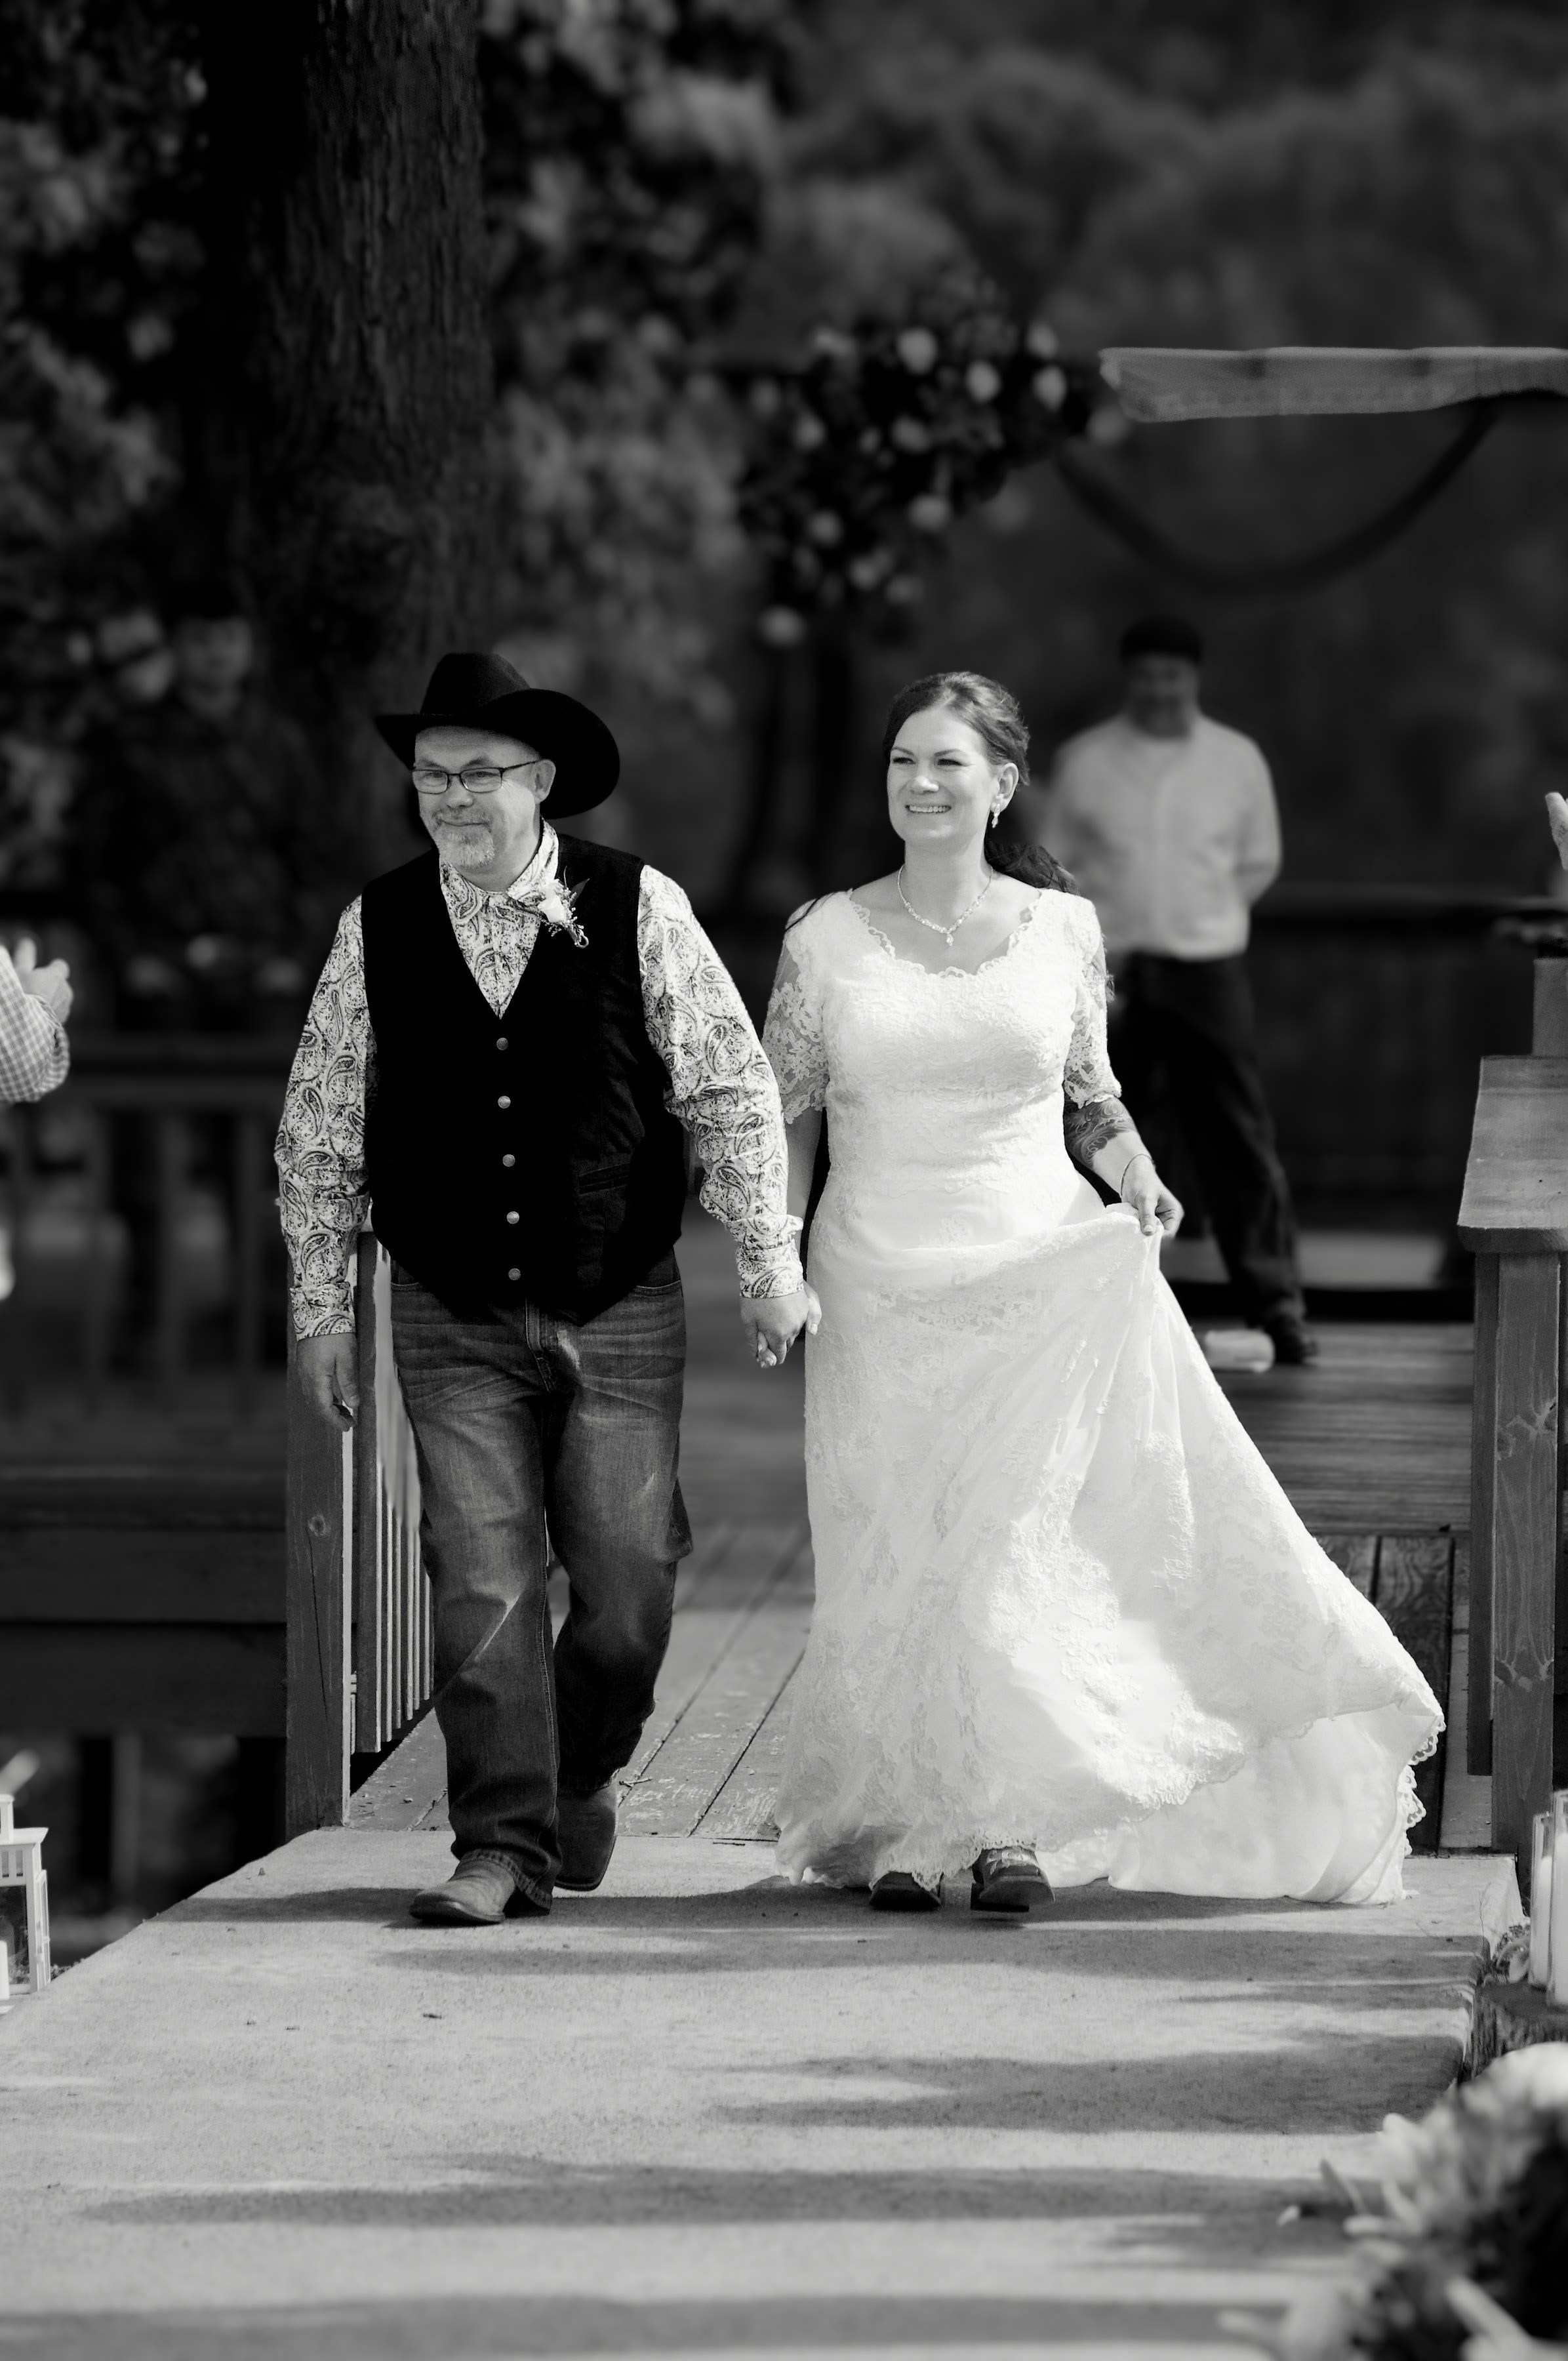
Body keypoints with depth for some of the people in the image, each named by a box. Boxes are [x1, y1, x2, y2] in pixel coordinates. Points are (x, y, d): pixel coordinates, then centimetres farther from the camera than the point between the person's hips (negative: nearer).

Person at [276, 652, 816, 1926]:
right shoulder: (376, 929, -1)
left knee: (629, 1586, 1)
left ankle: (582, 1776, 28)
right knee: (483, 1584, -8)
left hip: (622, 1314, 0)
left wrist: (770, 1264, -3)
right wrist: (321, 1302, 5)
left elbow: (734, 1090, -1)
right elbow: (321, 1129, 7)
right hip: (455, 1327, 0)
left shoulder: (638, 910, -5)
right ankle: (504, 1846, -2)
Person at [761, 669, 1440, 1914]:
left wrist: (1140, 1184, -3)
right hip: (883, 1297, 0)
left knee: (1023, 1543, -7)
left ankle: (1006, 1822, 0)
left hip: (1046, 1281, 0)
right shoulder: (829, 938, 3)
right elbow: (786, 1117, 9)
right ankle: (895, 1827, 11)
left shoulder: (1061, 930, 5)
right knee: (894, 1561, 1)